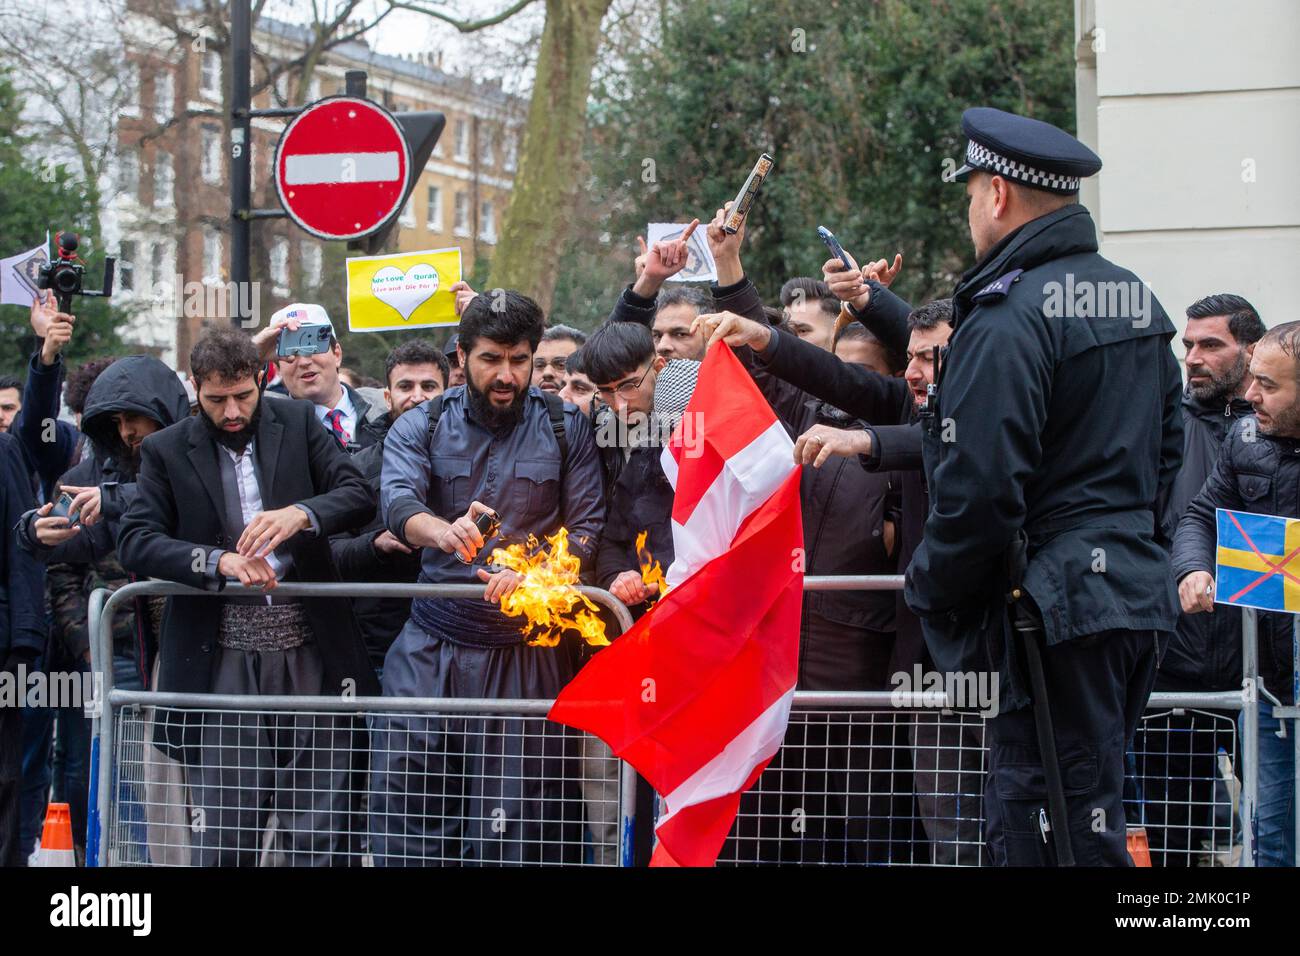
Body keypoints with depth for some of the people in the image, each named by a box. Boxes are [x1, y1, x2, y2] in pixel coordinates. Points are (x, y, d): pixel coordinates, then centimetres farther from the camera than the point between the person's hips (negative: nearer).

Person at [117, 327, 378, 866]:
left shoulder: (300, 424, 8)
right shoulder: (167, 451, 5)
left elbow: (358, 495, -1)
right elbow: (135, 541, -5)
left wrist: (300, 513, -22)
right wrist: (219, 561, -20)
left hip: (311, 657, 1)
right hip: (224, 664, -1)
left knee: (319, 839, 2)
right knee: (223, 838, 0)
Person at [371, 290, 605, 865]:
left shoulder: (566, 428, 7)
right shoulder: (419, 427, 6)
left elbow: (587, 528, 1)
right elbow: (398, 502, -12)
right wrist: (444, 532, -36)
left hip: (527, 649, -1)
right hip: (432, 645, 1)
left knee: (513, 814, -3)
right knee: (405, 795, -5)